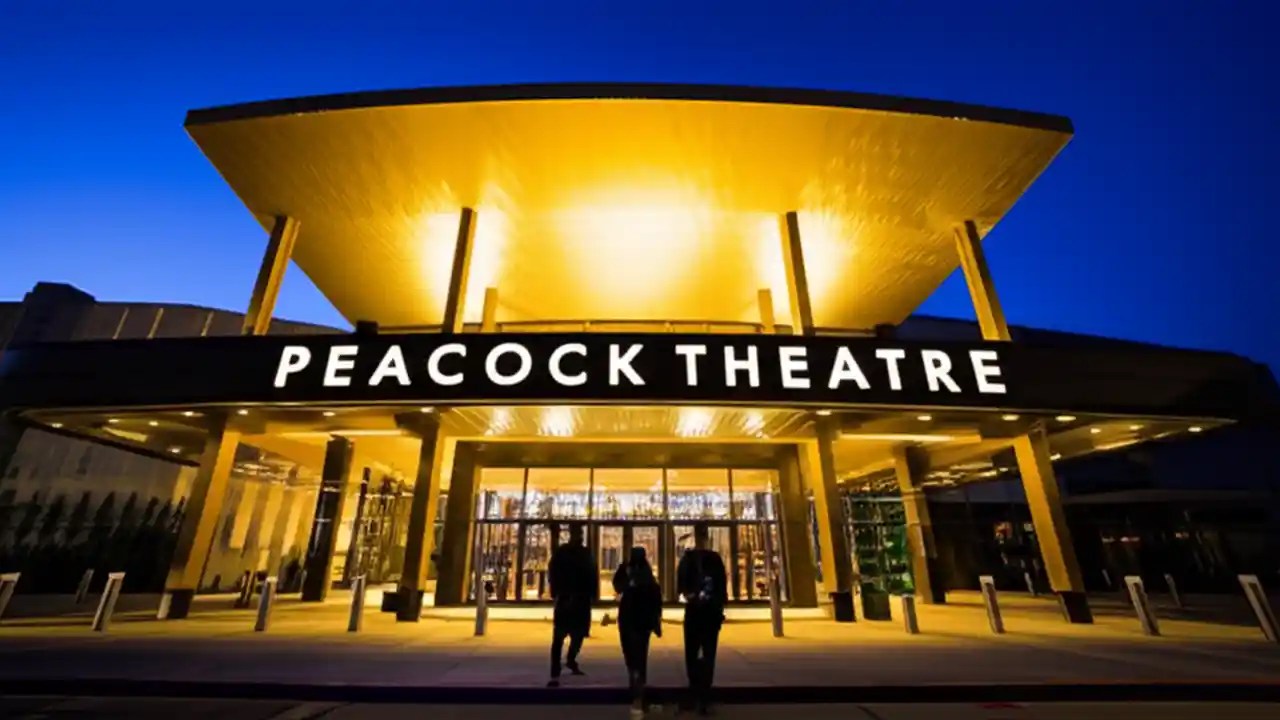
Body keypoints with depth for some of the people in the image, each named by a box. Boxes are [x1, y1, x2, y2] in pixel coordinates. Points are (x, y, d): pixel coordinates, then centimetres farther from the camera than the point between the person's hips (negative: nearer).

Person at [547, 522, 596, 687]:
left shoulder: (585, 553, 8)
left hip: (582, 601, 4)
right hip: (565, 599, -4)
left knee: (579, 634, 14)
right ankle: (555, 675, -1)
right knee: (558, 638, -5)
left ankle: (571, 660, 39)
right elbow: (553, 574, -6)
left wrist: (592, 594, -2)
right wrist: (557, 594, -16)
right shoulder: (561, 552, -3)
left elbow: (591, 575, 8)